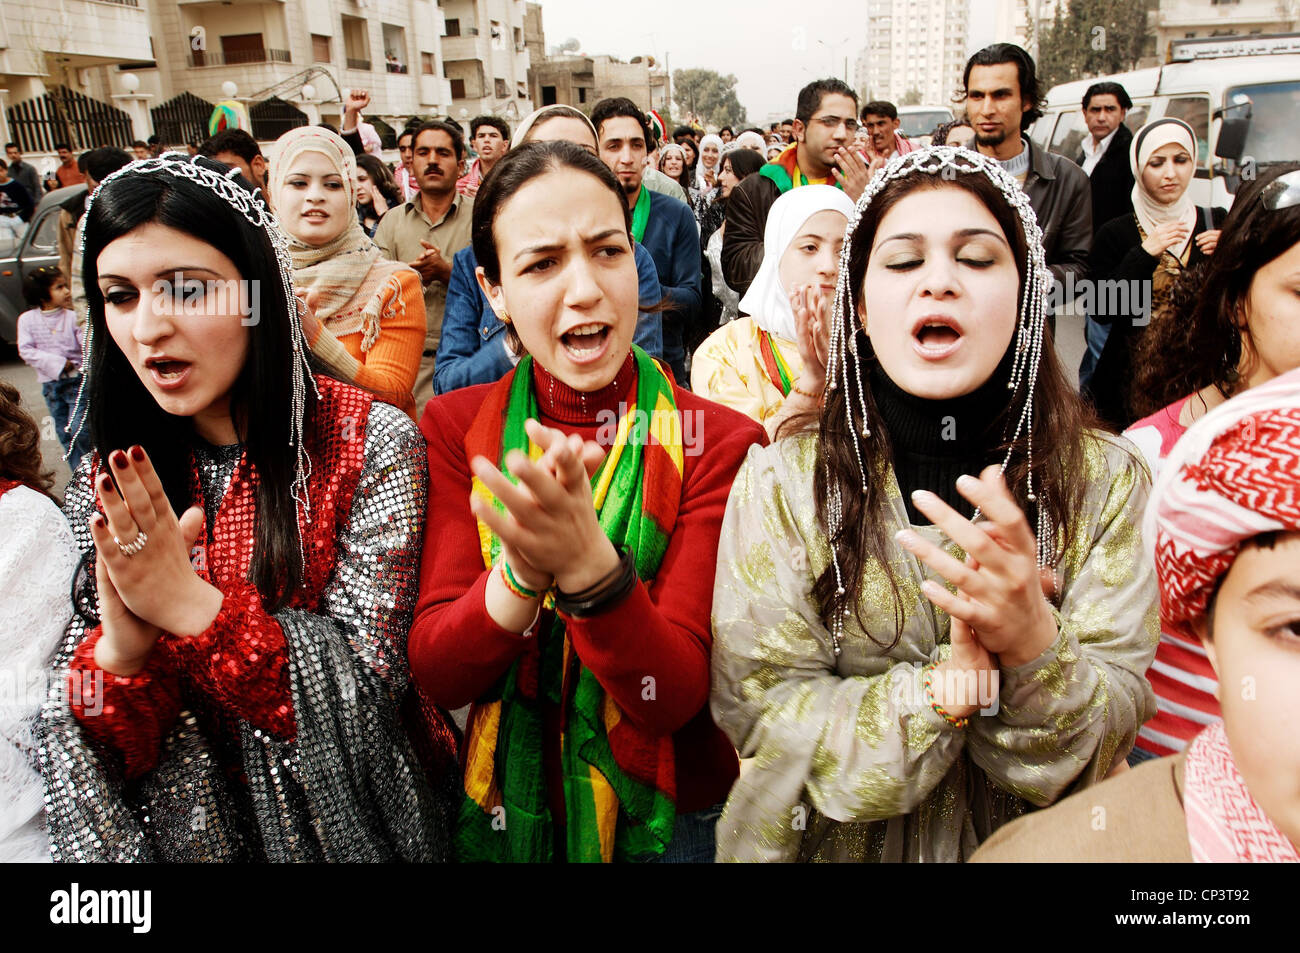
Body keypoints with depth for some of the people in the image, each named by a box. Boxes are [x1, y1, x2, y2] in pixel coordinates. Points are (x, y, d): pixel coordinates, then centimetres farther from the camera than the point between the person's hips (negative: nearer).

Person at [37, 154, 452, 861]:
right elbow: (84, 748, -7)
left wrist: (193, 604, -31)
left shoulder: (372, 448, -19)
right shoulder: (105, 490, -8)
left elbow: (367, 684, -21)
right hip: (181, 828, 3)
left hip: (345, 821, -2)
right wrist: (121, 646, -28)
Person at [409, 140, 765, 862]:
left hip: (667, 820, -1)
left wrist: (587, 562, -40)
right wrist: (525, 568, -35)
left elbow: (677, 697, -22)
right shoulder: (454, 428, -10)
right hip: (502, 810, 2)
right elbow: (434, 672, -16)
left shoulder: (718, 441, -16)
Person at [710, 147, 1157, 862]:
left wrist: (1034, 648, -28)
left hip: (1028, 847, 1)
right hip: (833, 842, -1)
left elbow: (1116, 720, -8)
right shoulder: (782, 477, -11)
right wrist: (950, 685, -24)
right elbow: (755, 707, -13)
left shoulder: (1107, 478, -6)